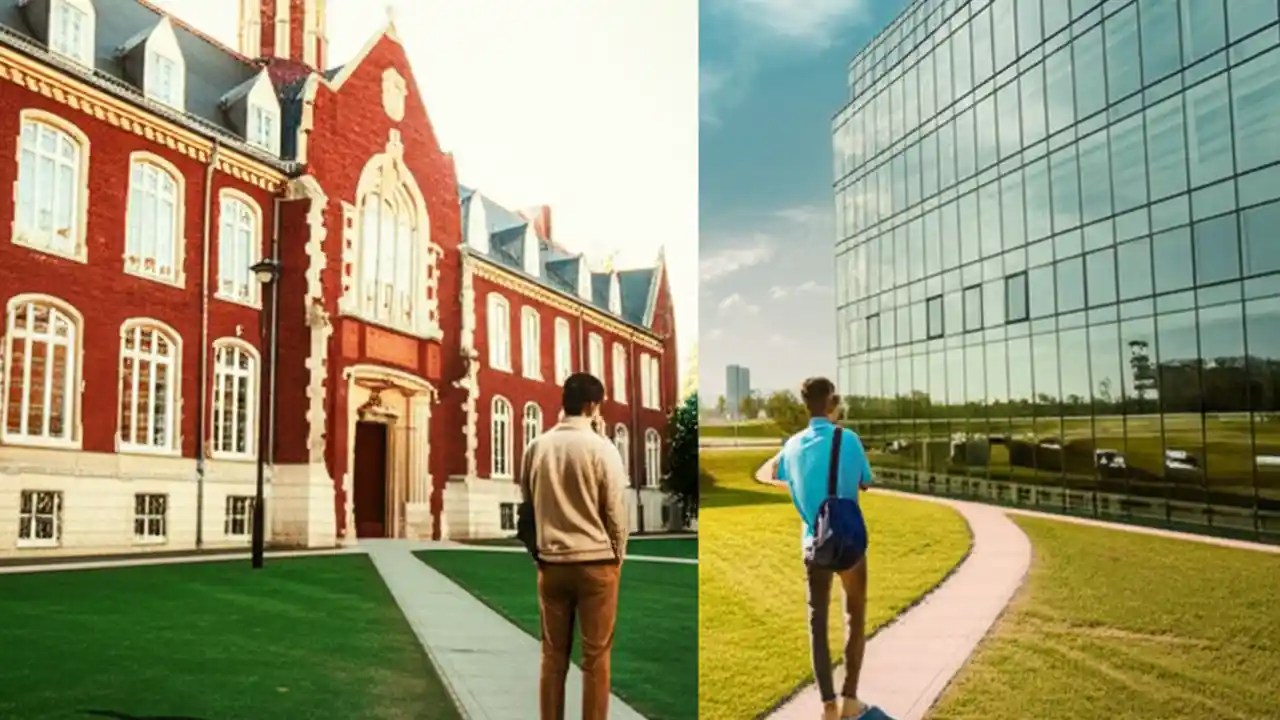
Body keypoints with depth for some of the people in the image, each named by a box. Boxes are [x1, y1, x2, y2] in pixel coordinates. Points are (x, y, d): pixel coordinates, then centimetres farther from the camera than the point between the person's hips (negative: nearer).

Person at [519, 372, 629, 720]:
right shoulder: (601, 448, -10)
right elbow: (616, 510, -7)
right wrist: (618, 556, 7)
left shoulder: (536, 447, 3)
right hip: (596, 562, -4)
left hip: (551, 563, 4)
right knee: (596, 657, 4)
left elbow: (526, 505, 9)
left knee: (553, 655, 10)